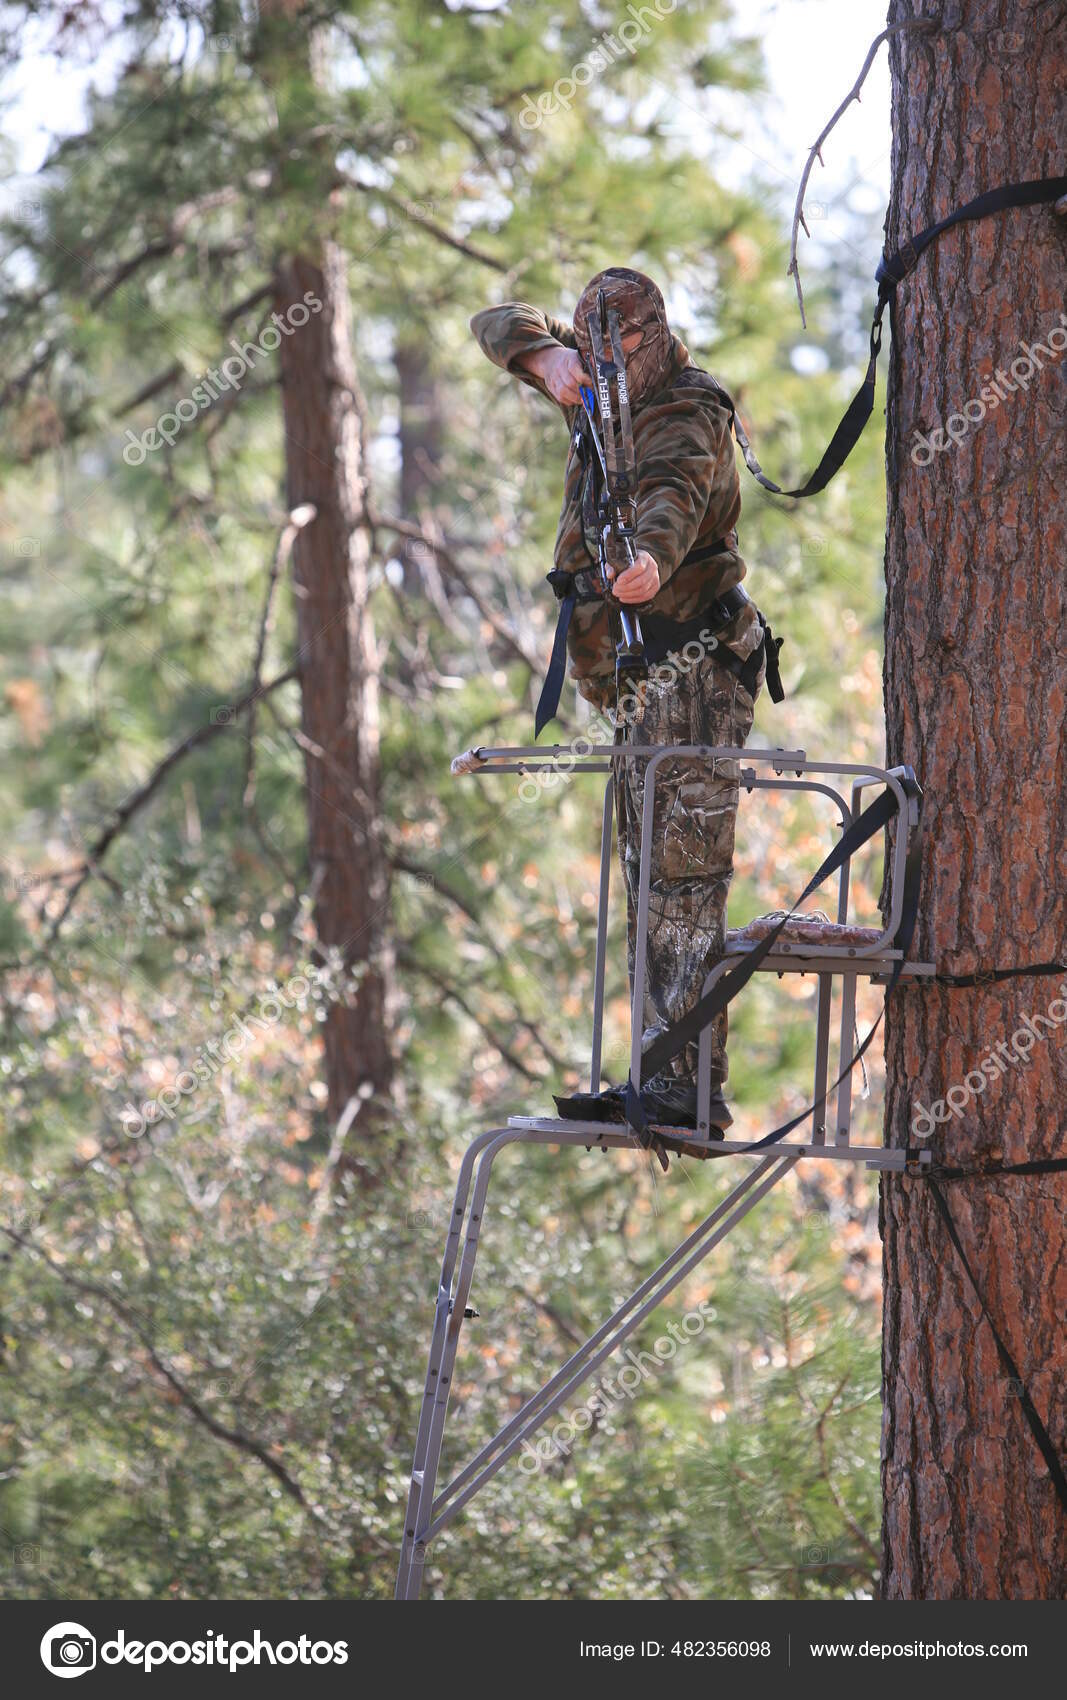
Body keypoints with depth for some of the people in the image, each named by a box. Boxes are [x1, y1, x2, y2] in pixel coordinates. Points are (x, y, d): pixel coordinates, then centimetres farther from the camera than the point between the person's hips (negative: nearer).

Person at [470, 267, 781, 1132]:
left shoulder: (686, 410, -13)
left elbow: (677, 491, -35)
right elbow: (500, 324, 18)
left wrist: (654, 557, -58)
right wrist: (544, 355, -6)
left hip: (691, 664, -10)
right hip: (643, 681, 10)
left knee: (685, 880, -17)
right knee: (651, 882, 9)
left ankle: (689, 1082, -23)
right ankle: (664, 1078, 11)